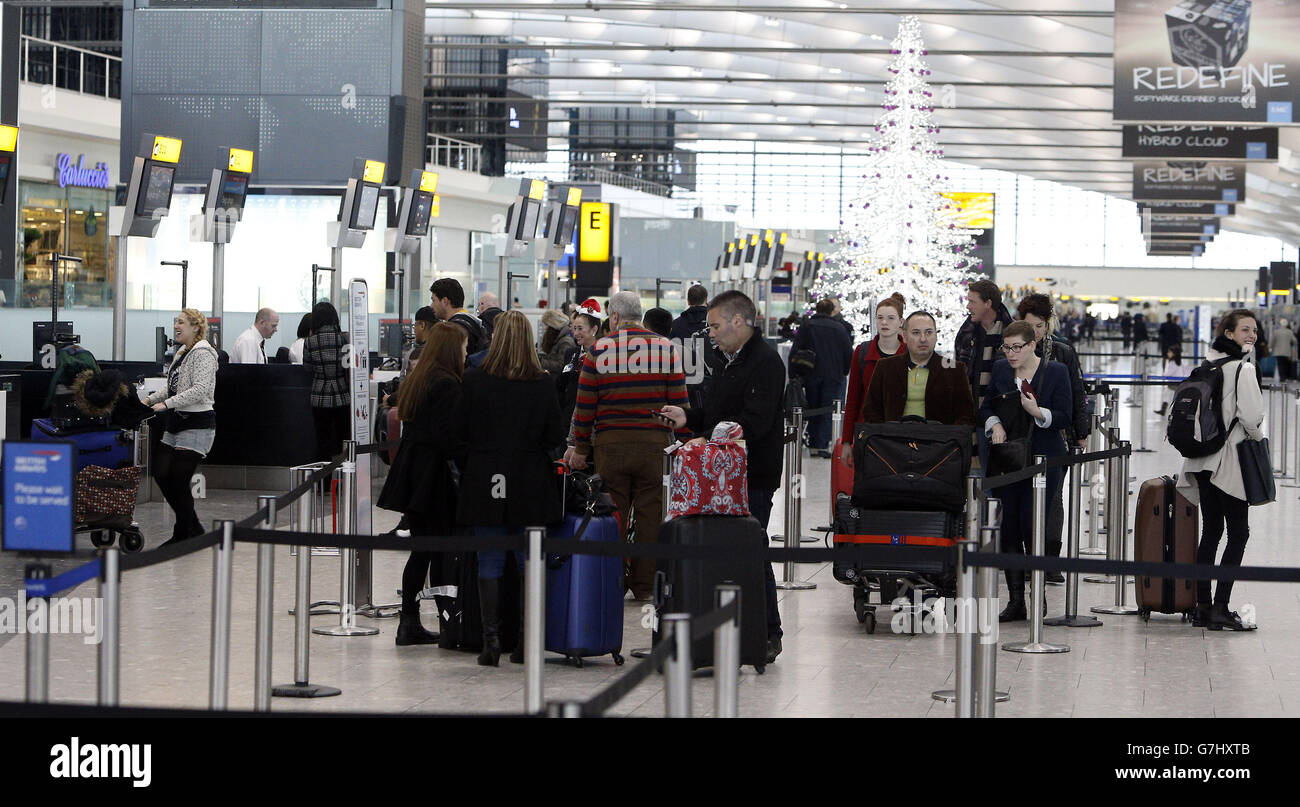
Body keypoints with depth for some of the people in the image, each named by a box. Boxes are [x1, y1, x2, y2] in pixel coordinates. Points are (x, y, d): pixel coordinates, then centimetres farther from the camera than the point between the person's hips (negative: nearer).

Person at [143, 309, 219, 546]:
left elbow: (200, 390, -23)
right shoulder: (182, 353, 18)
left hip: (196, 425, -10)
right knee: (161, 474, 6)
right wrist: (151, 399, 11)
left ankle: (187, 533, 7)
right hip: (175, 424, 10)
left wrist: (166, 404, -24)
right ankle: (191, 529, 19)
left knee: (178, 480, -8)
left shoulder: (203, 354, -13)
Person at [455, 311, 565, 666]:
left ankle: (491, 639, 1)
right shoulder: (543, 383, -4)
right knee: (529, 561, 8)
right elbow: (555, 436, -1)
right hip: (530, 485, 1)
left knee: (489, 561, 5)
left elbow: (460, 433, -2)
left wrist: (466, 469, 12)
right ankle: (526, 643, 10)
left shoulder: (473, 380, -6)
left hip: (485, 482, -1)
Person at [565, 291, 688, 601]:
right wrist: (687, 444, 8)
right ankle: (644, 585, 9)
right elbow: (679, 403, 1)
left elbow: (584, 408, 1)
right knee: (649, 516, 6)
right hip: (655, 445, 1)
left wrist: (580, 449, 10)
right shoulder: (666, 349, 2)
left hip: (610, 445, 0)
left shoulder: (598, 351, 0)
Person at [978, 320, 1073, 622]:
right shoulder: (1000, 369, 10)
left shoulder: (1056, 372, -1)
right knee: (1009, 529, 0)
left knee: (1032, 528, -10)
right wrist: (995, 425, -3)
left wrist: (1038, 413, -21)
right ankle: (1015, 601, 5)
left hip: (1044, 460, -4)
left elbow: (1065, 416, -4)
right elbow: (985, 408, 17)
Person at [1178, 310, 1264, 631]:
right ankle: (1220, 608, -8)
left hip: (1203, 460, 8)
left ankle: (1202, 607, 13)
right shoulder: (1243, 368, -13)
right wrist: (1259, 438, 1)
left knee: (1210, 532, 12)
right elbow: (1251, 417, -18)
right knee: (1238, 533, -2)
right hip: (1230, 461, -8)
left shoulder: (1207, 364, 10)